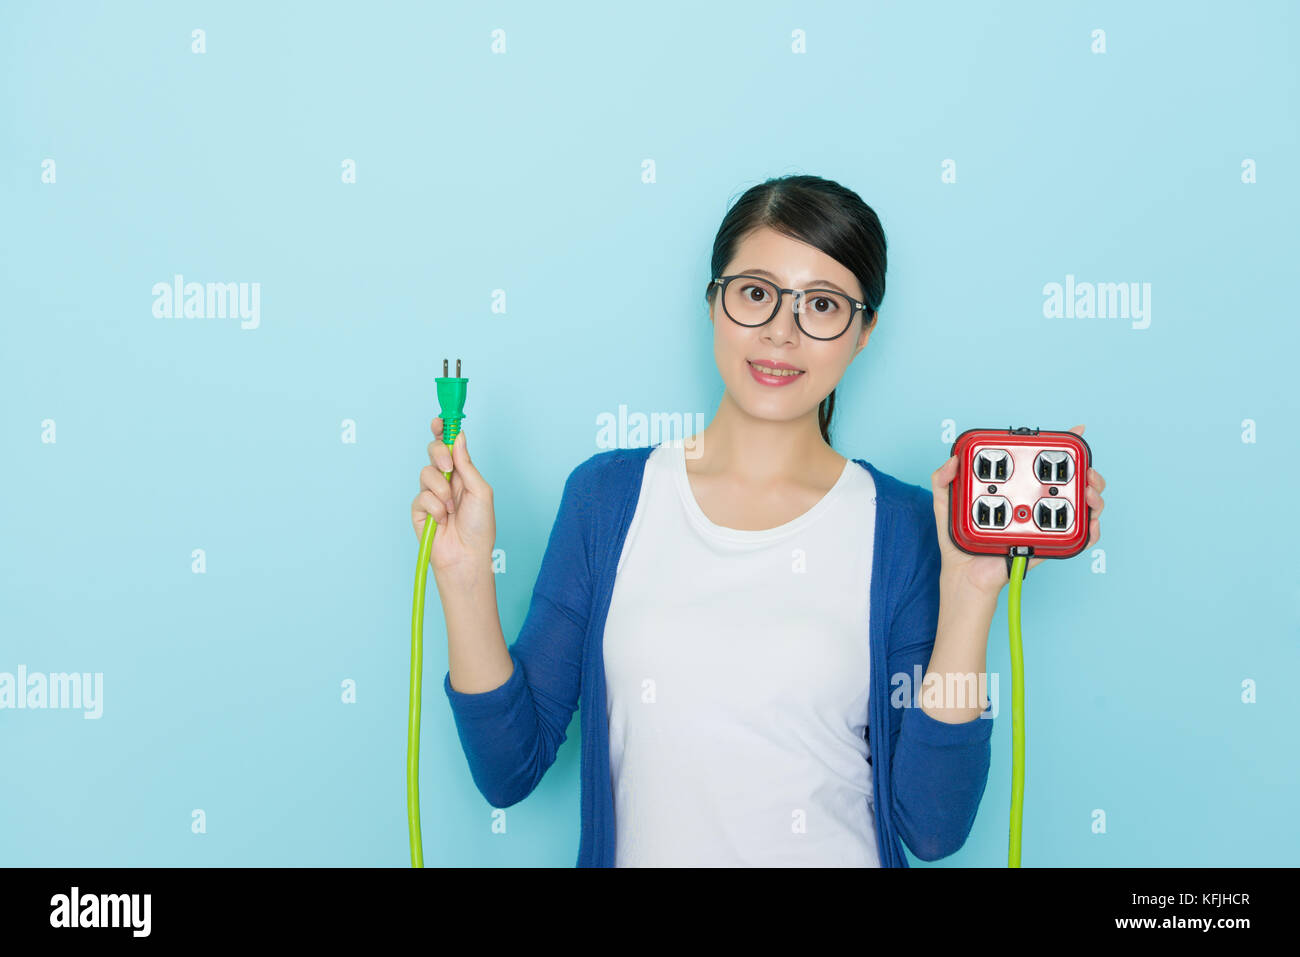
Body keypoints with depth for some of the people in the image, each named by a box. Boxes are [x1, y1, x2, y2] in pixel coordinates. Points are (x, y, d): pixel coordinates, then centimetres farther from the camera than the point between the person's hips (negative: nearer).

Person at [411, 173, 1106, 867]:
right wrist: (466, 575, -12)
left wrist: (969, 588, -14)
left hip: (838, 857, -1)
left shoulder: (904, 527, -5)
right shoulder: (607, 493, -1)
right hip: (640, 852, 2)